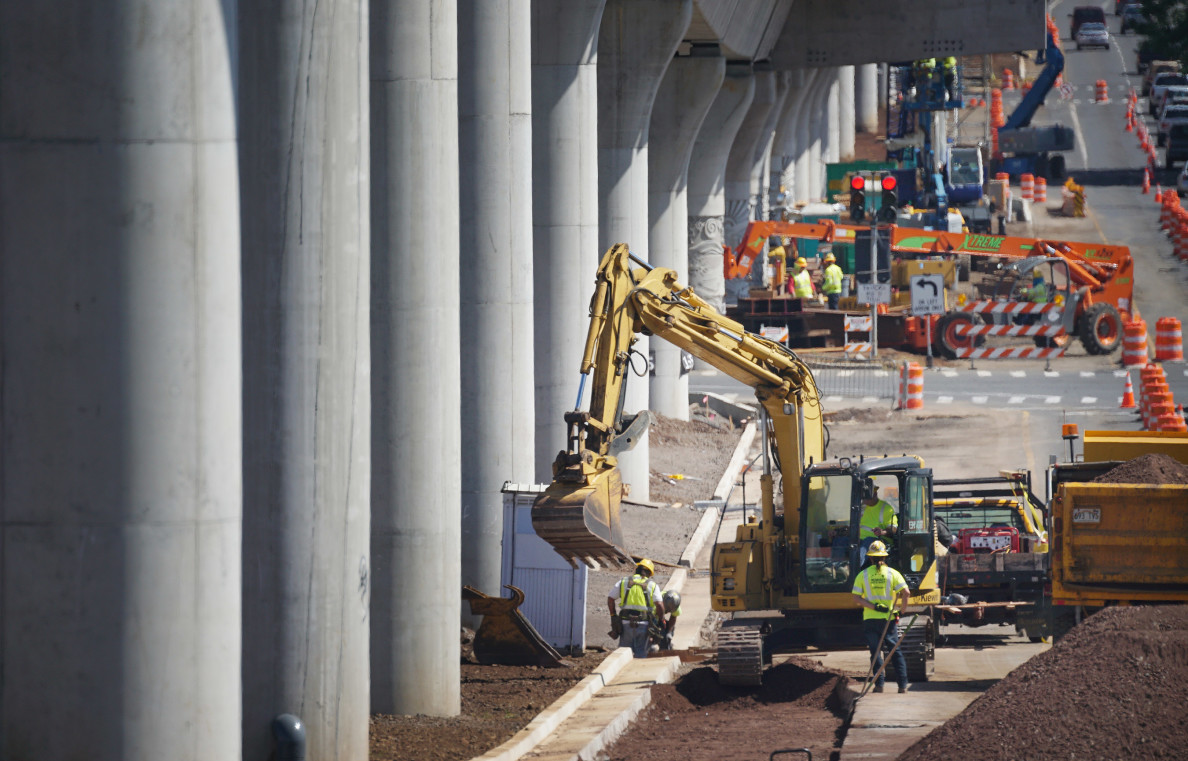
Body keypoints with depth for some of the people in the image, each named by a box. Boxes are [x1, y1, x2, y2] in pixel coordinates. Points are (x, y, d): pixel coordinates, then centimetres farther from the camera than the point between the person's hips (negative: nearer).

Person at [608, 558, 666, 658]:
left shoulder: (623, 582, 9)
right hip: (643, 623, -1)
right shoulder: (652, 585, 3)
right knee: (641, 653, 7)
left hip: (626, 623, 1)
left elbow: (610, 599, 7)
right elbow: (659, 605, -8)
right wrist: (661, 620, 6)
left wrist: (613, 615, 19)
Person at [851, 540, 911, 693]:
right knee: (896, 652, 8)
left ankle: (879, 684, -1)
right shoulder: (892, 573, -2)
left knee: (876, 652, 6)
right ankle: (903, 685, 6)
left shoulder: (863, 575, 1)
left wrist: (874, 607, -11)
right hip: (889, 618, 0)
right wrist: (901, 609, 0)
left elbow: (857, 597, -6)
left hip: (870, 619, 0)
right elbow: (905, 592, -12)